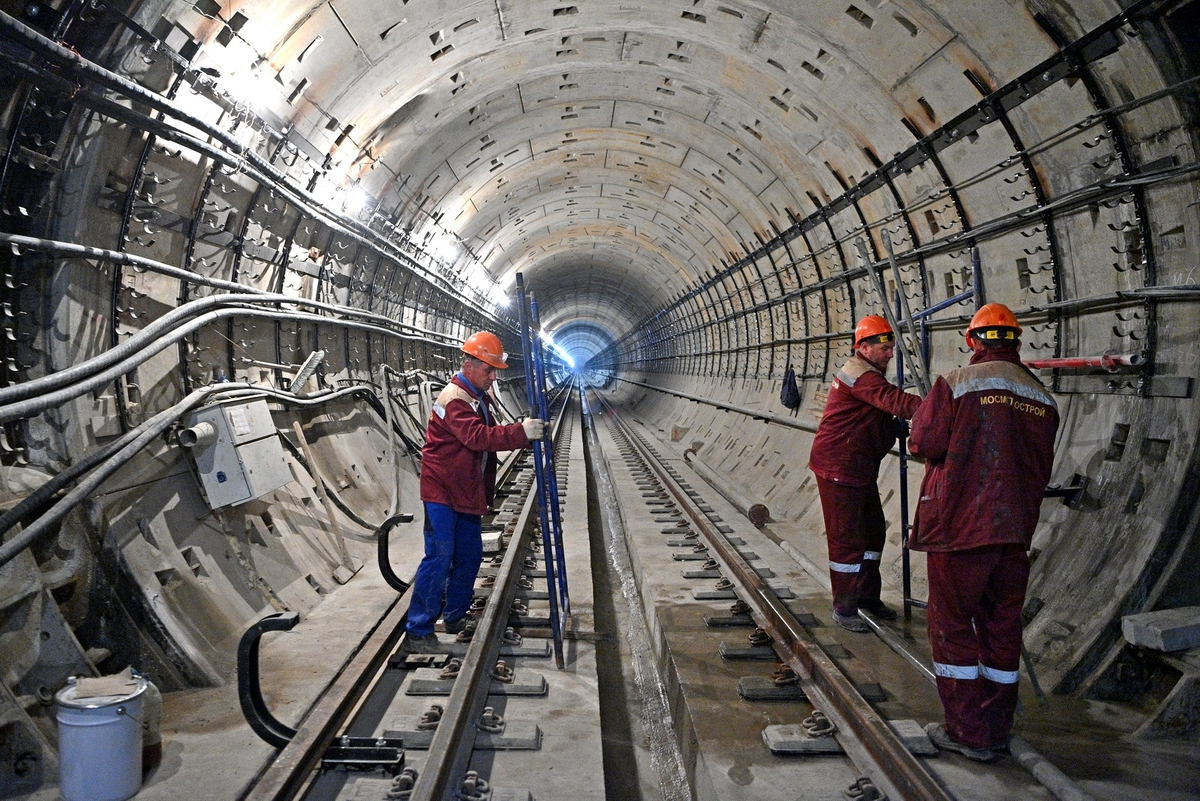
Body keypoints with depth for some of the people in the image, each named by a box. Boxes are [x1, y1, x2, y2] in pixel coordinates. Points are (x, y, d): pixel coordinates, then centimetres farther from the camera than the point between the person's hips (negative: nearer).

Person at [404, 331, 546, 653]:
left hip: (467, 494, 10)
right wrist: (521, 432, -41)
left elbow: (486, 437, 20)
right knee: (439, 559, -9)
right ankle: (418, 632, -2)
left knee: (469, 556, 14)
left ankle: (455, 617, 29)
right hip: (442, 493, -9)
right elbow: (478, 436, -34)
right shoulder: (454, 399, -19)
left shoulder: (478, 397, 13)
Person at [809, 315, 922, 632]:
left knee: (873, 531, 17)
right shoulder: (860, 376, -19)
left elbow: (888, 412, 14)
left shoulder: (867, 375, 17)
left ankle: (868, 595, 30)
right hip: (839, 469, -11)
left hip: (861, 469, 11)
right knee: (847, 539, -4)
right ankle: (844, 607, 6)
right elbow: (897, 402, -32)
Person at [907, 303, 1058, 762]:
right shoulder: (1041, 397, 7)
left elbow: (924, 444, -11)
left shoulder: (956, 384, -9)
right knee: (1002, 628, 14)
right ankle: (997, 730, 25)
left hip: (960, 523, -5)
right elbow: (1041, 467, 11)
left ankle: (968, 733, 10)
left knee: (952, 625, 6)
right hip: (1016, 531, 5)